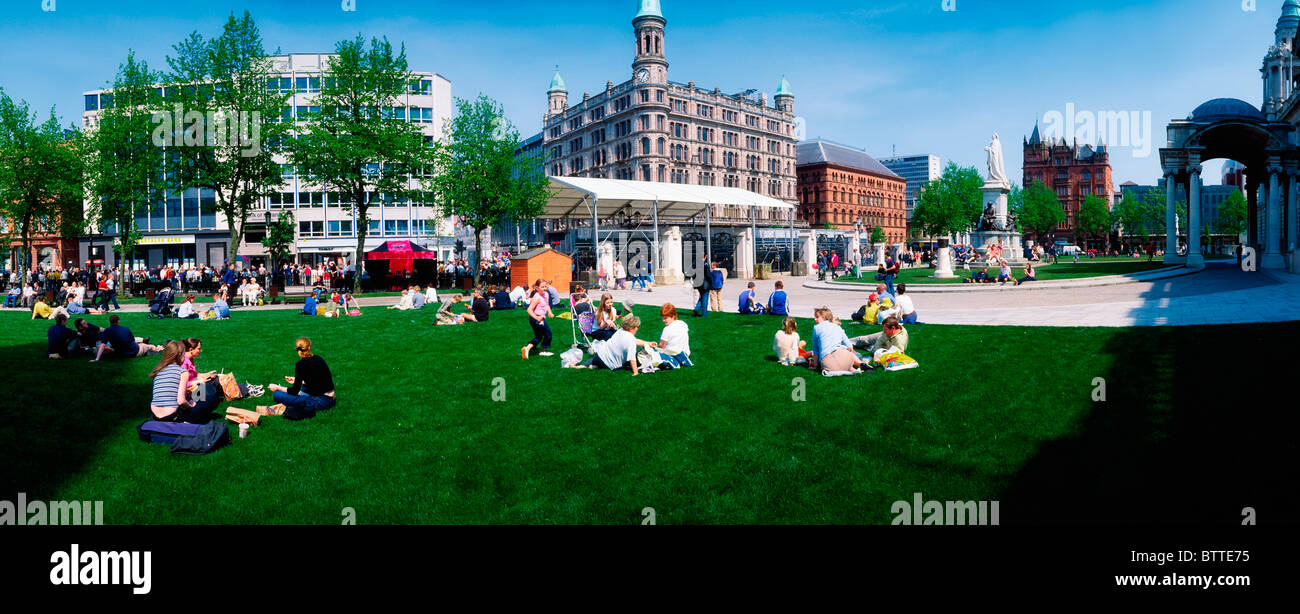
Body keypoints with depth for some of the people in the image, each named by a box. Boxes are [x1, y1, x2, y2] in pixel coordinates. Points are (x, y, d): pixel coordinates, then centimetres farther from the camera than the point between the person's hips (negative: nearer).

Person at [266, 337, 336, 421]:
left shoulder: (301, 364, -11)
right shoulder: (318, 359, 11)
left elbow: (295, 391, -8)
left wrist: (277, 388, 8)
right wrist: (297, 381, 37)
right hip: (330, 399, 8)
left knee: (277, 395, -7)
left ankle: (308, 408, -18)